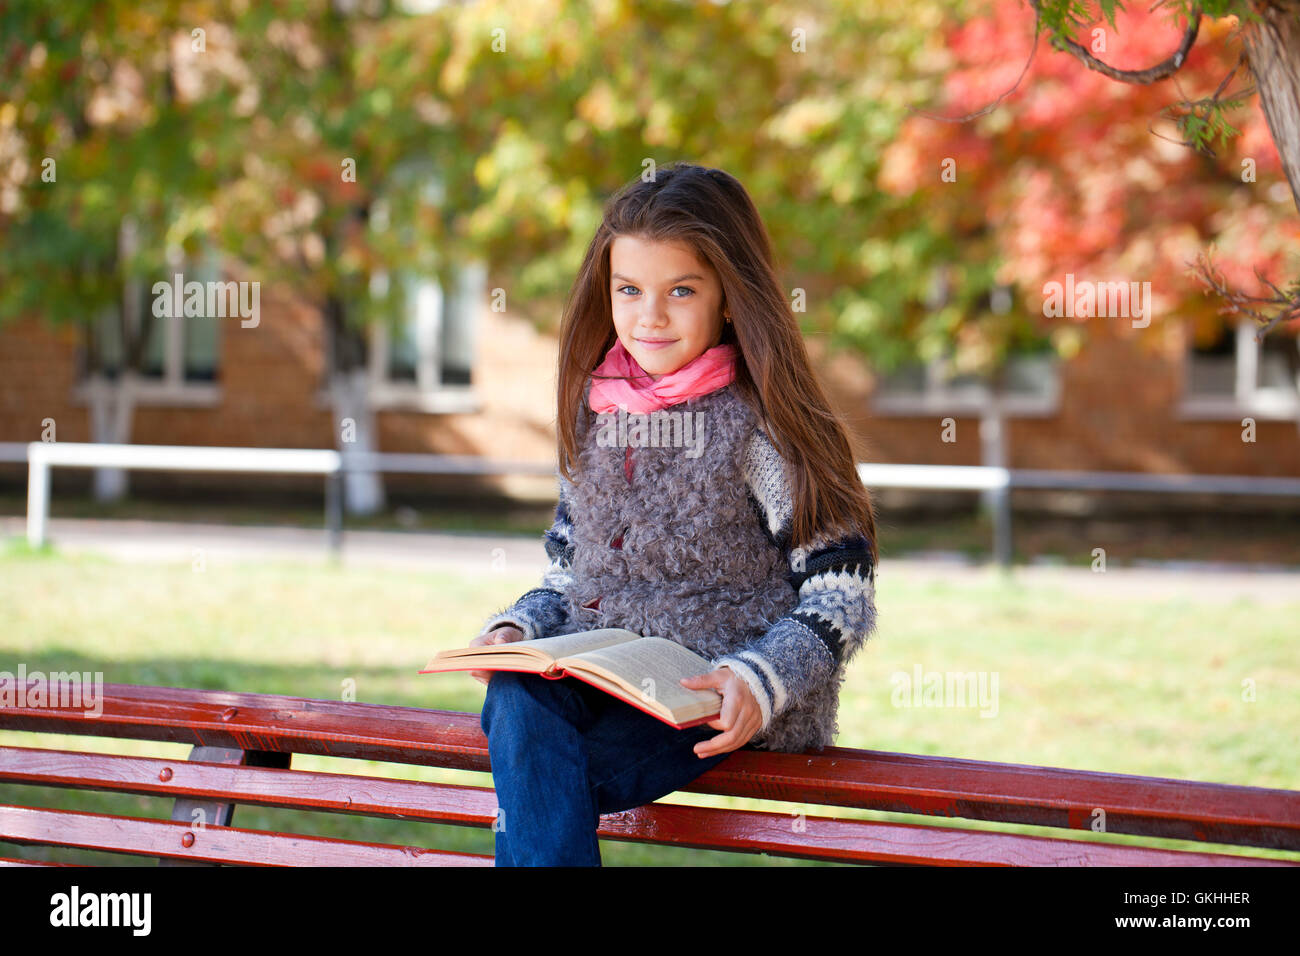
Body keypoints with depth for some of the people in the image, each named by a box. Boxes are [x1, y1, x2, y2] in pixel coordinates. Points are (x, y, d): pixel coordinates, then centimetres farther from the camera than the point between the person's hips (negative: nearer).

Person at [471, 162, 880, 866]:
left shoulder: (759, 425, -5)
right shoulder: (595, 412, 14)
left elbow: (841, 594, -6)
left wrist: (759, 680, -21)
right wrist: (519, 626, 1)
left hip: (721, 700, -5)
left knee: (543, 781, -28)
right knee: (514, 699, -29)